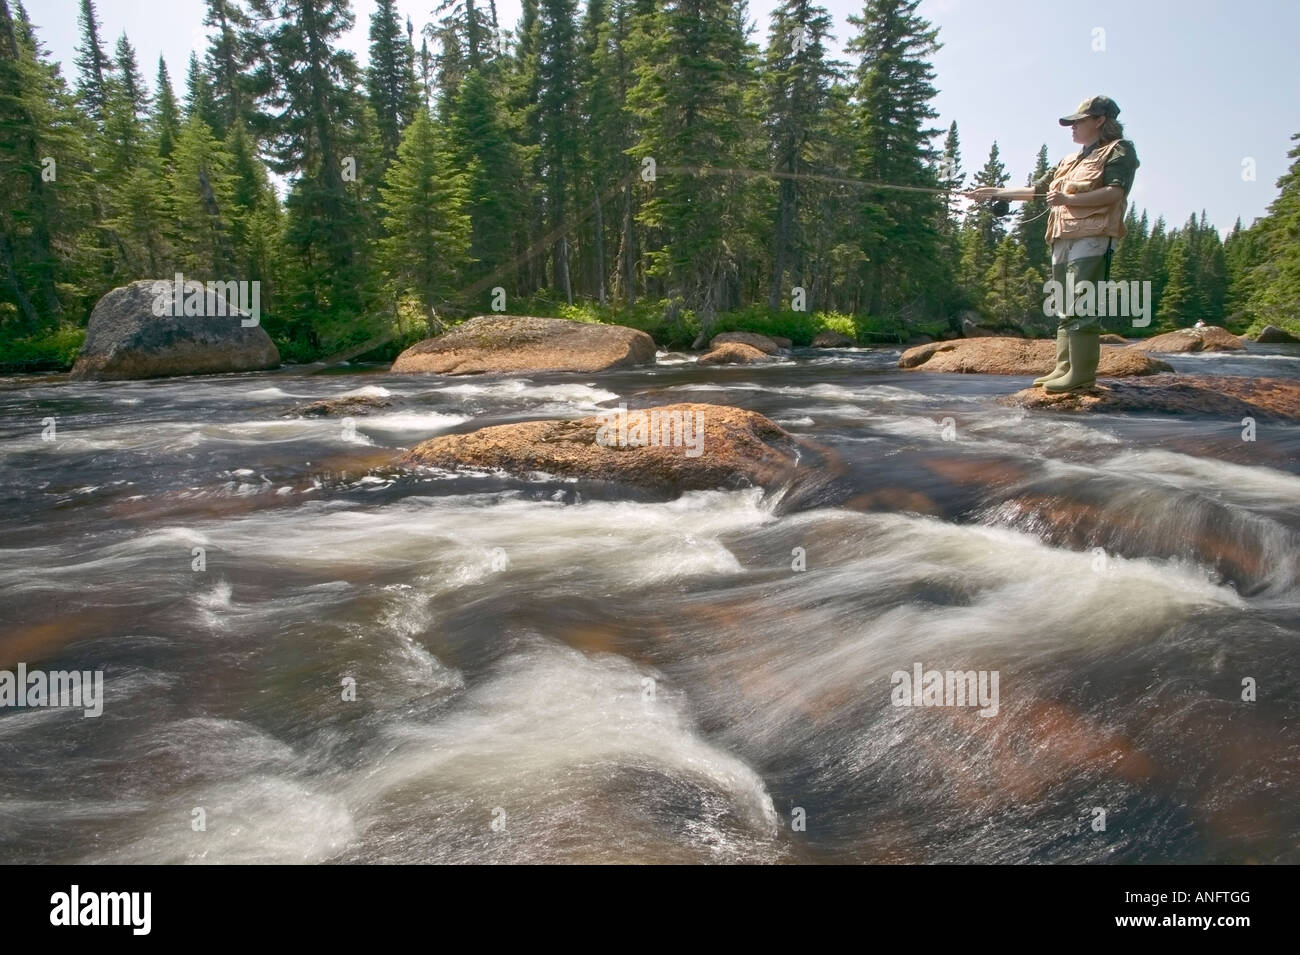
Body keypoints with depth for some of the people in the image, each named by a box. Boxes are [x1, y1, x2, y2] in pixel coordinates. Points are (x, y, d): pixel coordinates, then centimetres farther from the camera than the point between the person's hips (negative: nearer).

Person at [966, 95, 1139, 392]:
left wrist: (1068, 199, -19)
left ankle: (1082, 373, -17)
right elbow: (1036, 190, 30)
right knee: (1063, 309, 6)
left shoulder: (1118, 150, 5)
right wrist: (995, 192, 23)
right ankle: (1064, 368, 8)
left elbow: (1115, 192, -11)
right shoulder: (1070, 161, 29)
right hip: (1063, 239, 9)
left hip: (1092, 238, -9)